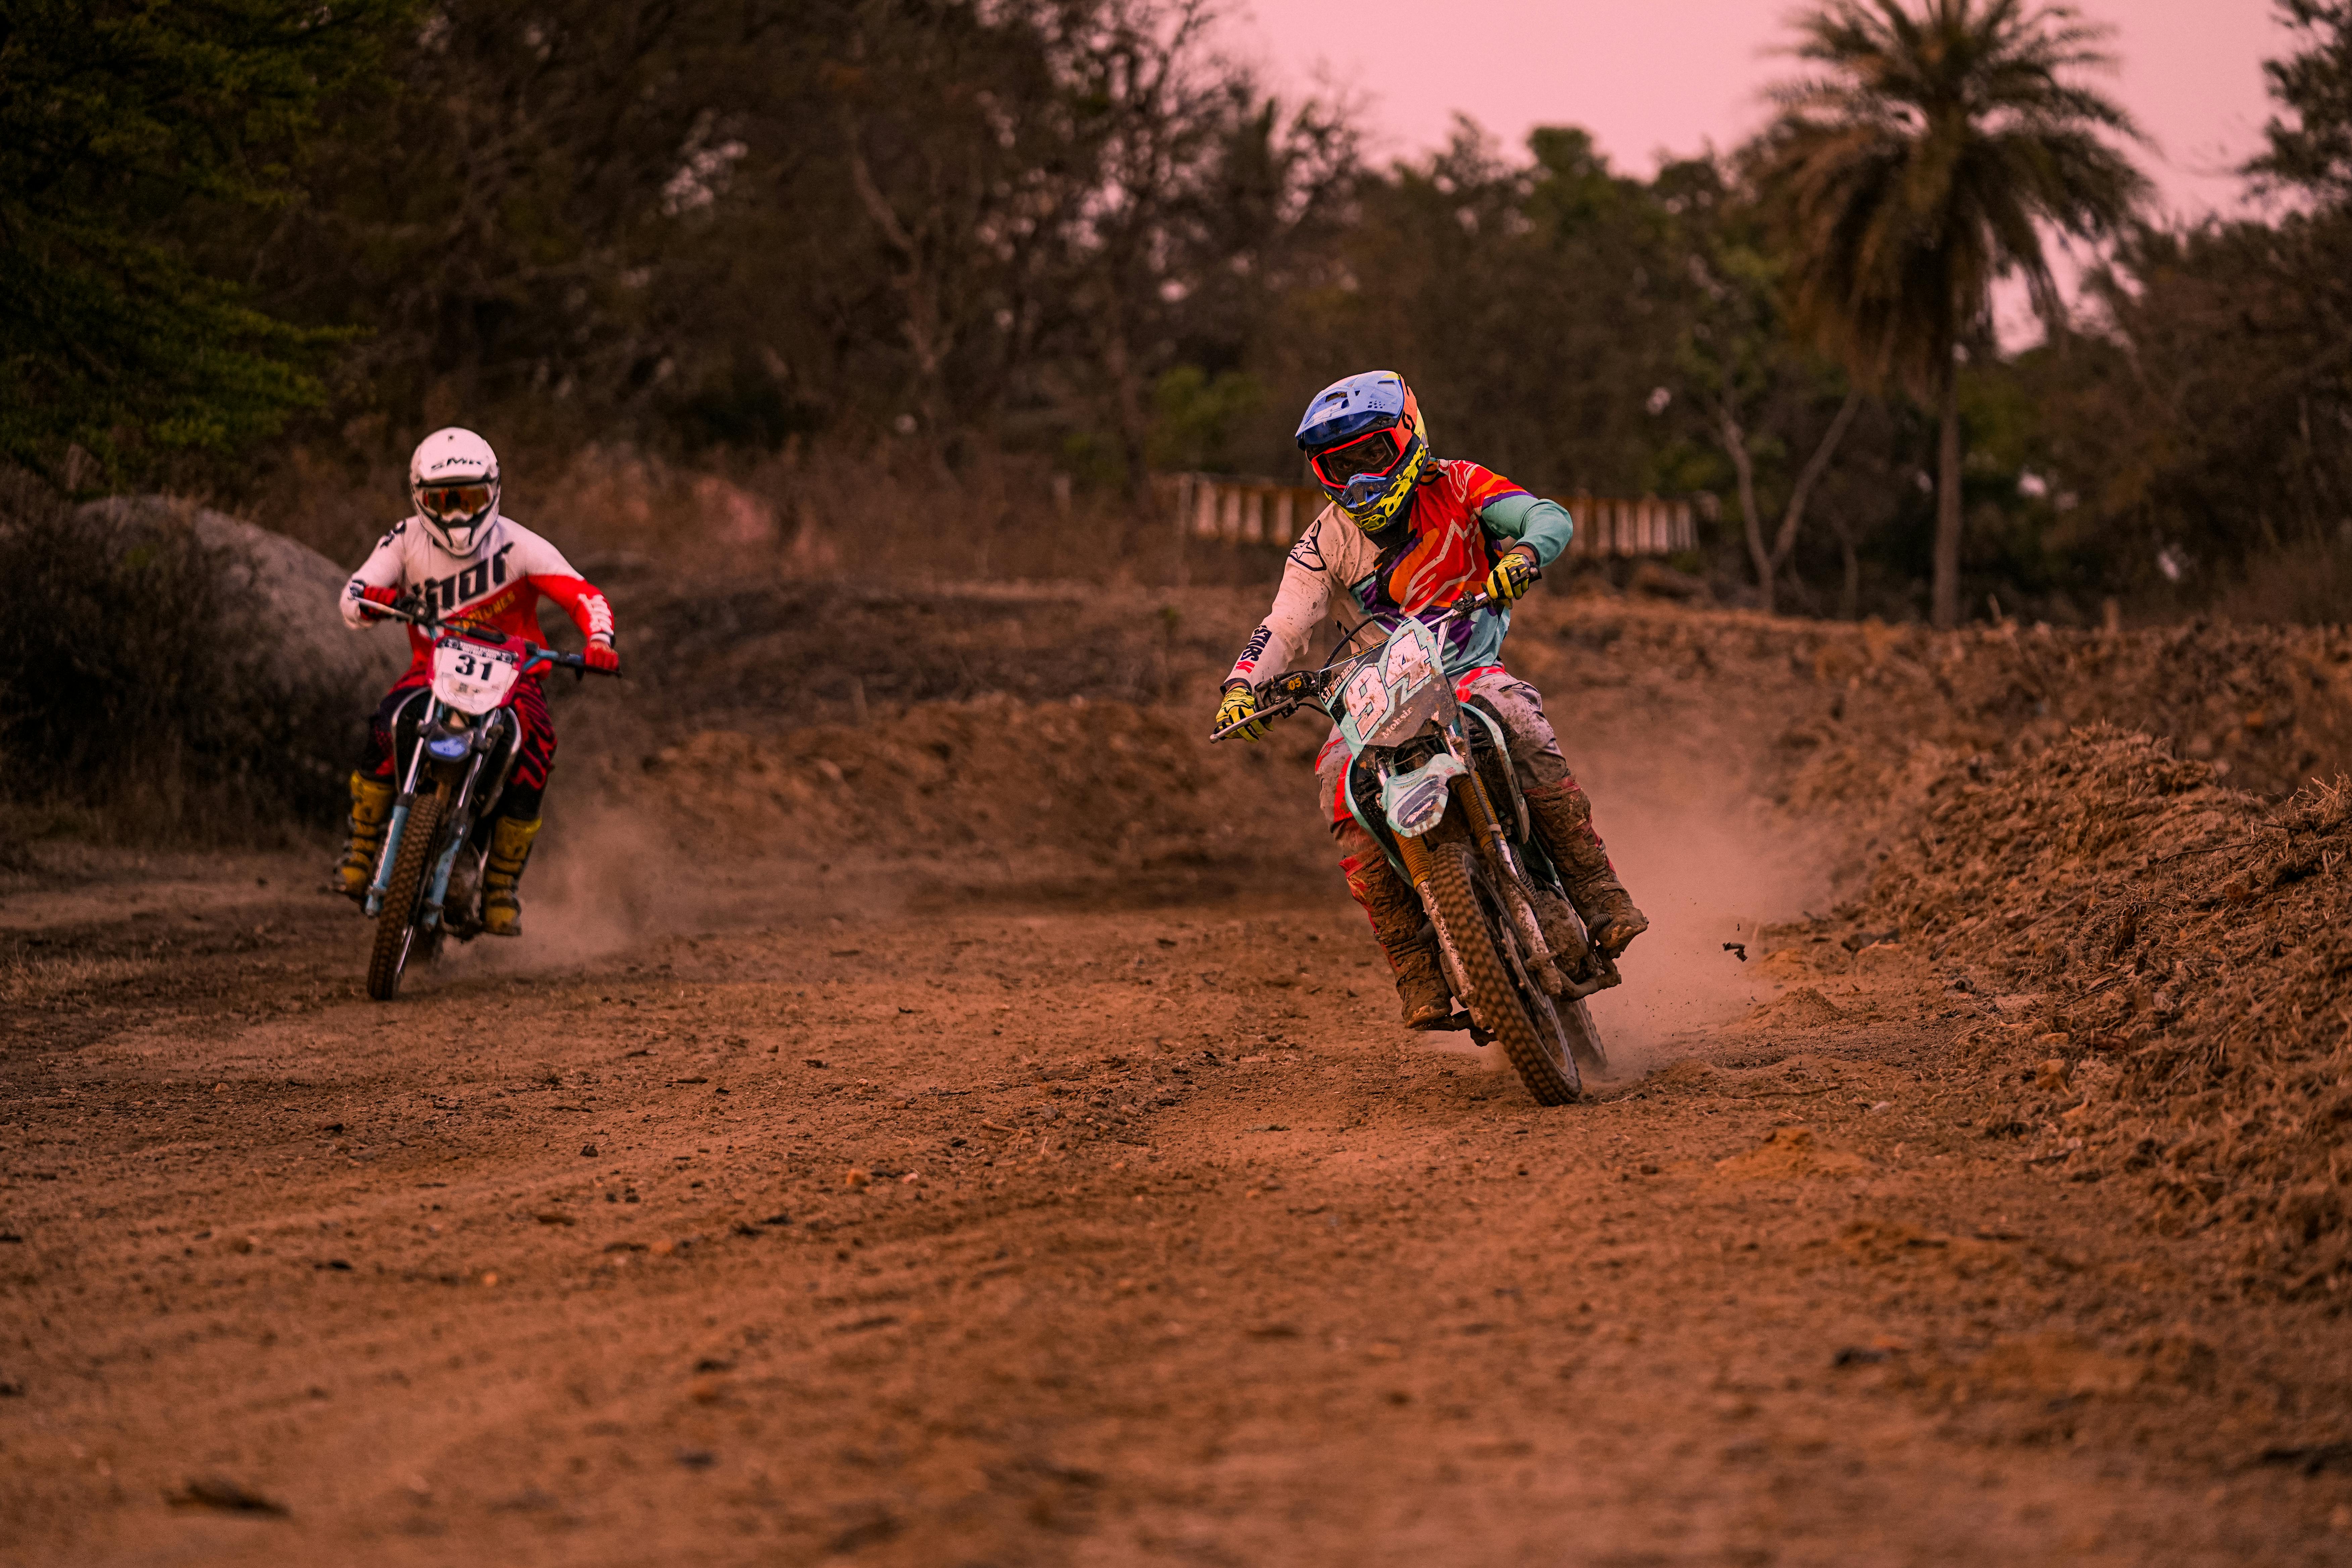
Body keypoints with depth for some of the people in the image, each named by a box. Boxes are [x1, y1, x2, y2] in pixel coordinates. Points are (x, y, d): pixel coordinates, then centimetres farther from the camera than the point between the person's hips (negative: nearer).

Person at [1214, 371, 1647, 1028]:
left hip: (1471, 670, -2)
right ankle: (1416, 969, -22)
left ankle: (1599, 893, -28)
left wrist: (1522, 555, -39)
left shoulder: (1453, 486, -4)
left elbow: (1551, 518, -15)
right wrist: (1241, 686, -25)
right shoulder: (1326, 542, 1)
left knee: (1519, 720, -36)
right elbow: (1285, 626, -6)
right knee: (1341, 784, -26)